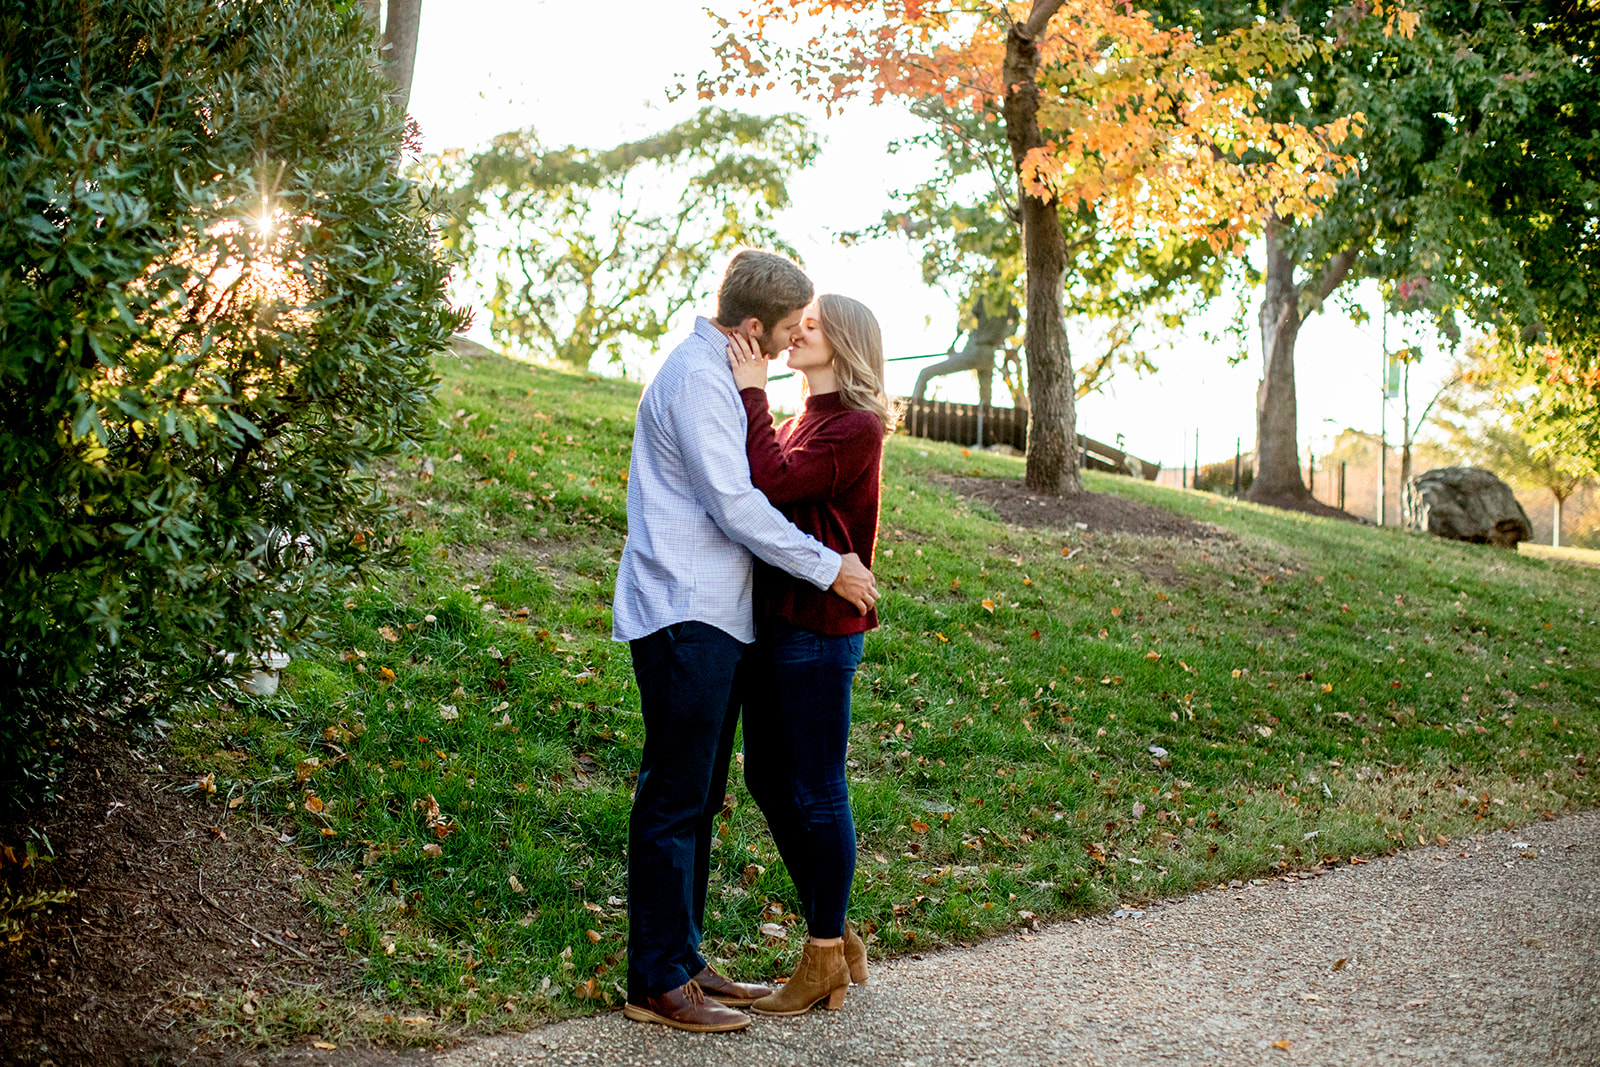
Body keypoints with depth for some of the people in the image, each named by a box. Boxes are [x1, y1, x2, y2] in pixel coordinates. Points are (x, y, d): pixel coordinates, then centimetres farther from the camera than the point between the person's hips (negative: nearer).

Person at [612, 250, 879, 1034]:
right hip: (684, 617, -11)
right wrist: (830, 568, -11)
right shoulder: (695, 379, -15)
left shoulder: (715, 372, 18)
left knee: (697, 799, 15)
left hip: (708, 617, 11)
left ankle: (682, 962, 24)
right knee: (674, 800, -5)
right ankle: (658, 983, 2)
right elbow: (736, 508, -19)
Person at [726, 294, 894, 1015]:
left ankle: (825, 958, 15)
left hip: (818, 631, -9)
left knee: (815, 793, 0)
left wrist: (751, 394, -17)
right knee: (769, 784, 15)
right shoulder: (800, 422, 17)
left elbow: (773, 483, -23)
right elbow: (767, 484, 9)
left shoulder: (856, 427, -12)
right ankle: (834, 936, 28)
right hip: (770, 624, 10)